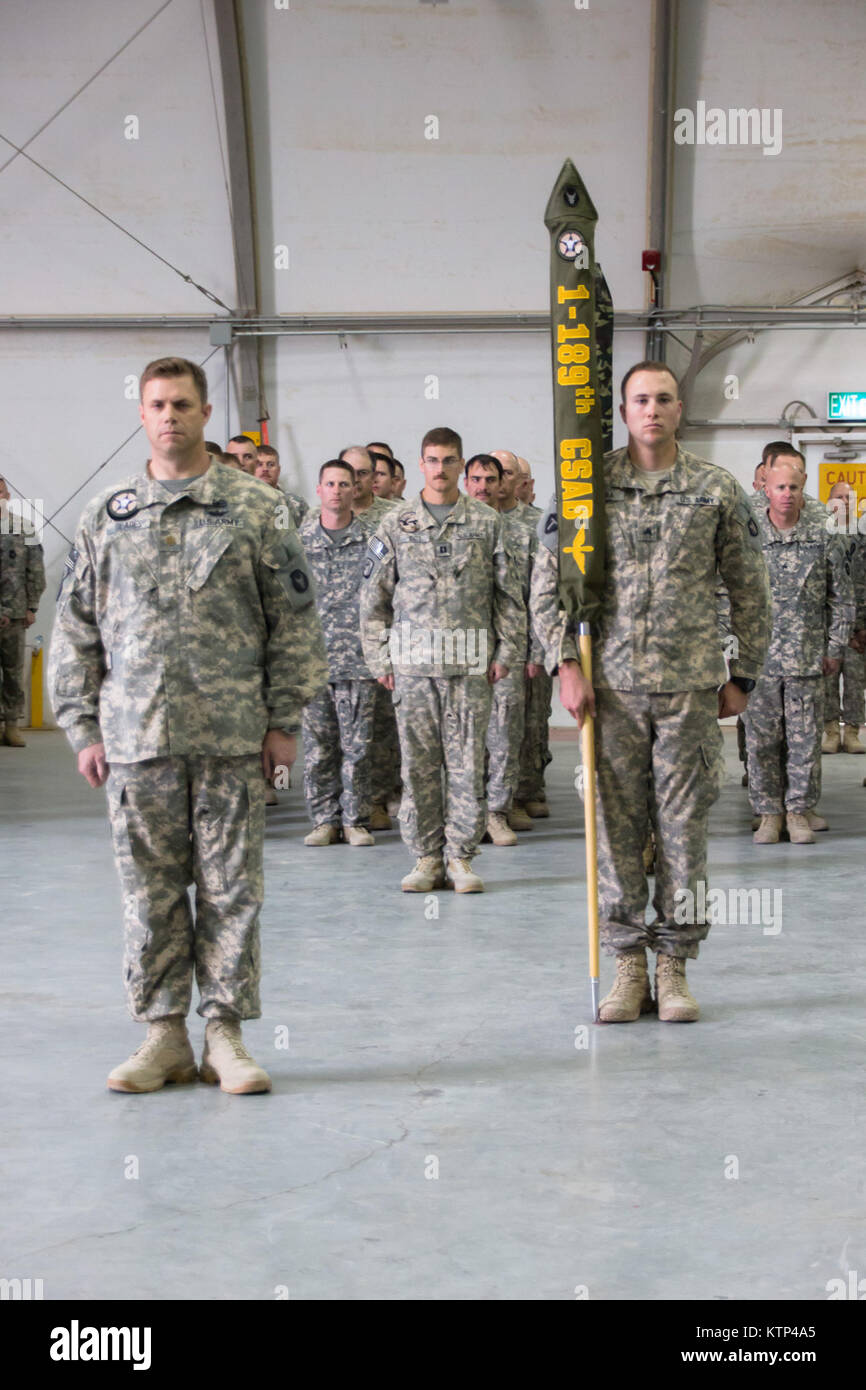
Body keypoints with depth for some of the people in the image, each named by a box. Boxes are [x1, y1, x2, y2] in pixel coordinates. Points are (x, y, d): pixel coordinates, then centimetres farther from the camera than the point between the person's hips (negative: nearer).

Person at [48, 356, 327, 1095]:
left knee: (231, 887, 3)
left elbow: (293, 620, 4)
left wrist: (284, 721, -1)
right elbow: (75, 627, 12)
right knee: (150, 890, 5)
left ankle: (226, 1034, 13)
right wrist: (83, 727, 5)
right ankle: (164, 1033, 16)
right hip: (136, 735, 2)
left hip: (231, 735, -2)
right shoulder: (107, 515, 10)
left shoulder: (255, 508, 4)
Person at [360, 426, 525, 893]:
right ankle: (427, 857, 11)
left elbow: (508, 593, 8)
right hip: (413, 661, 0)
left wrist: (507, 652, 2)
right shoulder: (395, 525, 7)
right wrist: (379, 658, 2)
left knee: (467, 761, 1)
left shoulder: (486, 523, 6)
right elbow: (373, 596, 8)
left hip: (470, 661, 0)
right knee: (418, 762, 3)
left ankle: (461, 857, 9)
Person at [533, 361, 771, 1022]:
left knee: (685, 825, 2)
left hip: (691, 682, 0)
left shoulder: (717, 490, 5)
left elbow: (750, 590, 10)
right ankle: (629, 968, 13)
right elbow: (548, 583, 5)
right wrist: (567, 663, -4)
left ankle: (675, 968, 13)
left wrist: (744, 675, 8)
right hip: (612, 683, 0)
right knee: (617, 825, 3)